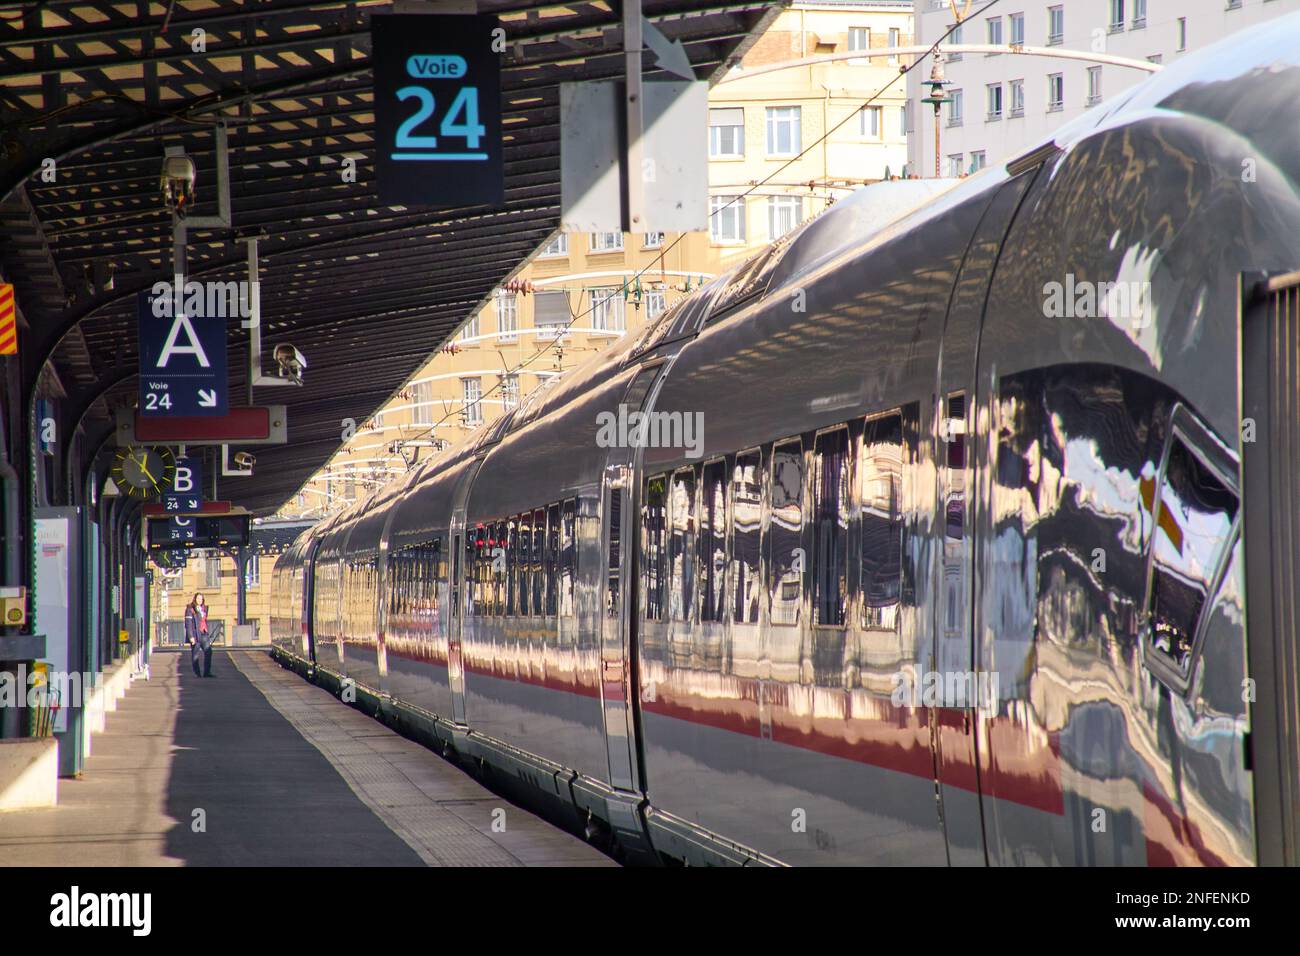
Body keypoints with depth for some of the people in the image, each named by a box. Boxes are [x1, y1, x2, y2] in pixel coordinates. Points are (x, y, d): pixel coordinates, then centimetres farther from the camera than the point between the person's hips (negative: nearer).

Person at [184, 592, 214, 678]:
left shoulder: (204, 609, 16)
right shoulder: (190, 609, -5)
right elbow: (188, 624, -10)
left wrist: (207, 634, 18)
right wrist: (191, 637, -17)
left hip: (203, 634, 6)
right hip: (195, 634, -6)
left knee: (208, 651, -7)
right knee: (195, 654, 0)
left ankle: (207, 672, -5)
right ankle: (196, 673, 7)